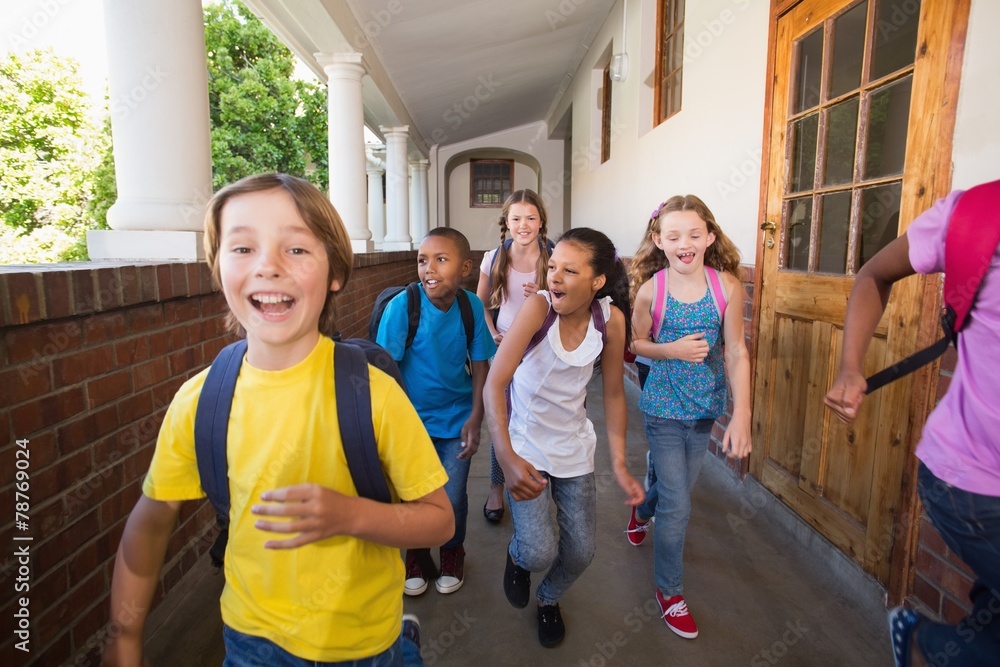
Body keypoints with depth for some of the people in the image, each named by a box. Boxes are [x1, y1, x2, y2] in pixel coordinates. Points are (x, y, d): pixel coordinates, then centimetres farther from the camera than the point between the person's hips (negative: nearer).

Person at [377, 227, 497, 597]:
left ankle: (453, 551, 38)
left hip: (456, 420, 1)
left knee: (453, 498, 6)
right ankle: (417, 553, 41)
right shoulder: (401, 306, -20)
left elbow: (480, 365, -2)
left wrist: (475, 419, -5)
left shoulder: (472, 306, -12)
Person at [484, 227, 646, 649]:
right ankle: (518, 556, 27)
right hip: (525, 445, -3)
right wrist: (507, 458, -38)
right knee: (540, 552, -13)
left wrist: (619, 464, -7)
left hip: (575, 447, 3)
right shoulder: (539, 306, -24)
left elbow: (613, 395, -3)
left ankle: (549, 599, 44)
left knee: (581, 551, 8)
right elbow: (494, 383, -28)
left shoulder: (610, 318, -14)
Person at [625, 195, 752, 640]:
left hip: (705, 407, 3)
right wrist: (672, 350, -21)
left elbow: (736, 353, -10)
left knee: (676, 485, 21)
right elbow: (637, 343, -1)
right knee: (677, 506, -1)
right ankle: (669, 590, 23)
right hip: (664, 407, -3)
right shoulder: (651, 289, -14)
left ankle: (642, 510, 57)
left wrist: (741, 415, -17)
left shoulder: (727, 285, -12)